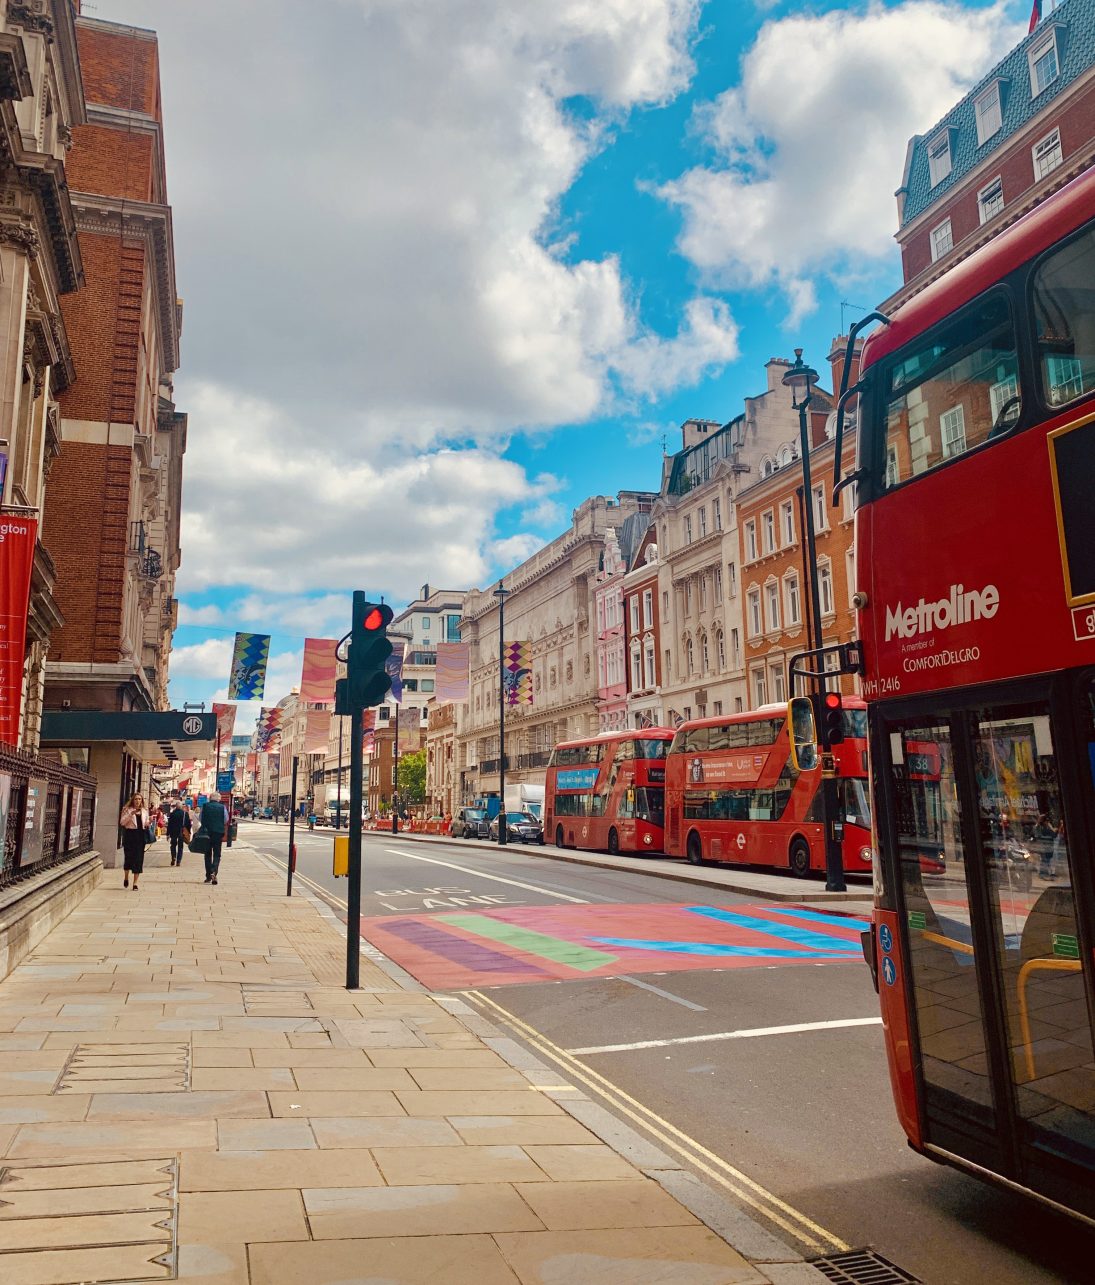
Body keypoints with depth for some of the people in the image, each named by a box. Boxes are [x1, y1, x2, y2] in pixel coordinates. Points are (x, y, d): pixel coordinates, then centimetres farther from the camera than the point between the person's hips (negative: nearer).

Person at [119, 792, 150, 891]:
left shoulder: (145, 810, 13)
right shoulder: (127, 809, 1)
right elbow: (122, 822, -10)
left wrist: (149, 822, -3)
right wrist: (131, 814, -21)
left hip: (141, 836, 3)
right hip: (130, 834, -3)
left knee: (139, 859, -1)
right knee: (129, 857, -3)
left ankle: (135, 883, 3)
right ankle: (126, 877, 27)